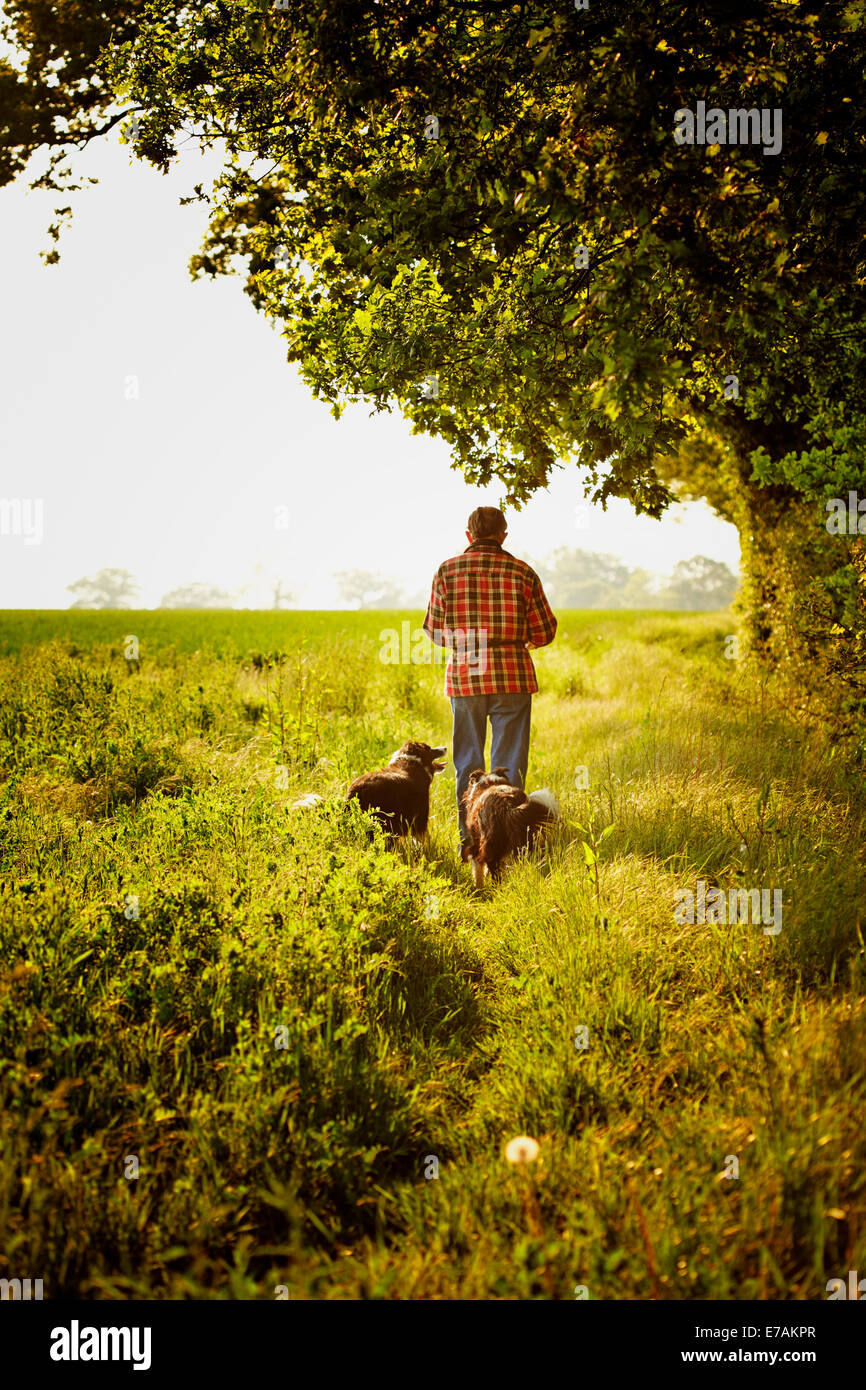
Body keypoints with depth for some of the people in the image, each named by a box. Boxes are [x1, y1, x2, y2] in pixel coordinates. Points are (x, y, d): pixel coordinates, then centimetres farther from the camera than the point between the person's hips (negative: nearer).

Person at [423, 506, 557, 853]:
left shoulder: (447, 571, 0)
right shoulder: (522, 573, -1)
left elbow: (435, 630, 5)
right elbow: (544, 632, 4)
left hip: (463, 676, 1)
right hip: (512, 678, -1)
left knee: (467, 759, 10)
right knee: (508, 761, 5)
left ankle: (468, 836, 12)